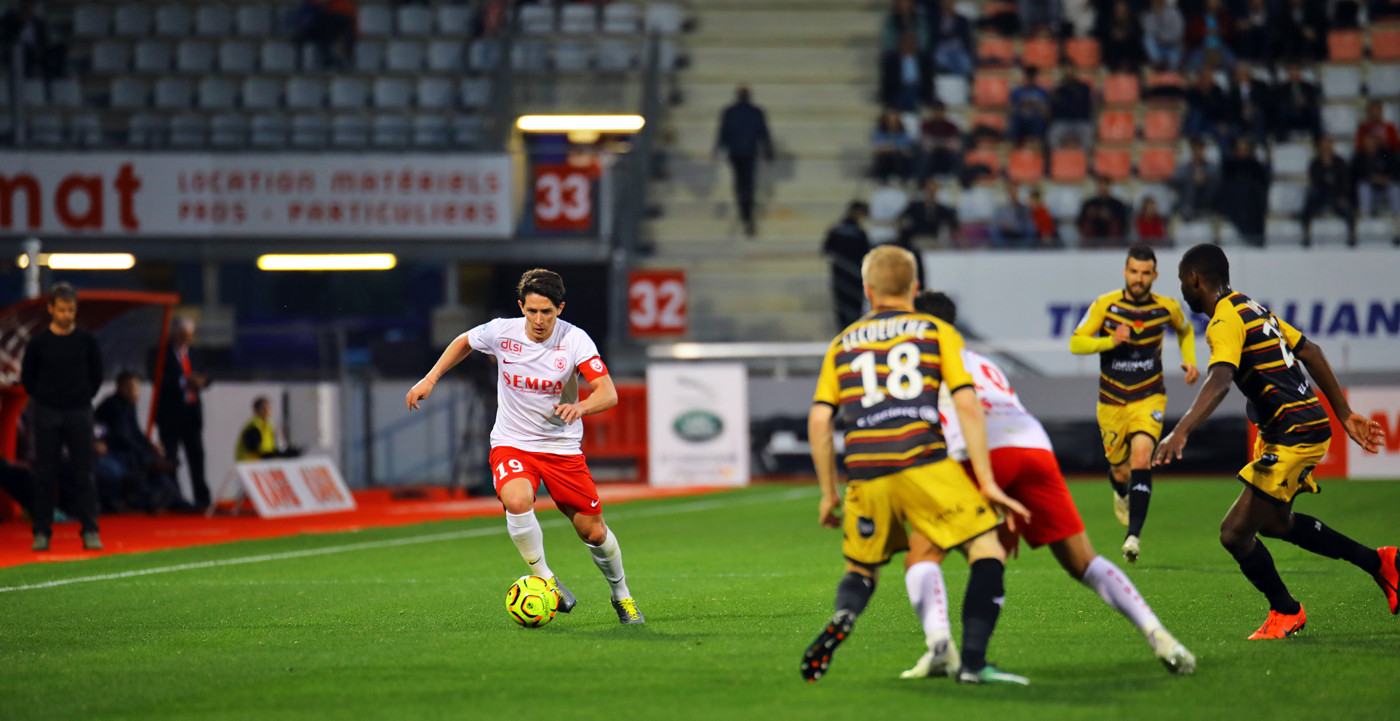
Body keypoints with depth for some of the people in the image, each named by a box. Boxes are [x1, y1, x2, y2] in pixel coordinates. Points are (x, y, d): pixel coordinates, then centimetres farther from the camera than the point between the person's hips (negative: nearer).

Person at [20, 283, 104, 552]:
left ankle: (90, 532, 1)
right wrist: (44, 400, 7)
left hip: (79, 414, 0)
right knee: (44, 475, 2)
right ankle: (42, 532, 7)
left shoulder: (86, 341, 1)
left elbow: (96, 375, 12)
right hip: (47, 416, 0)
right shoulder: (39, 342, -1)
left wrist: (83, 398, 8)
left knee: (84, 474, -1)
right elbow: (27, 378, 8)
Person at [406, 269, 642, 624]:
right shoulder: (501, 332, -10)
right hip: (512, 444, 0)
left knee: (594, 533, 2)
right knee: (517, 501, -32)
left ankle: (622, 595, 30)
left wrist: (579, 407, -44)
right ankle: (543, 578, -12)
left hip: (562, 447, 0)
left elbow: (608, 394, -24)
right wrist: (430, 379, 6)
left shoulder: (575, 340, -15)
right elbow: (463, 342, 13)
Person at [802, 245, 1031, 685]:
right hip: (924, 465, -3)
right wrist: (987, 483, 2)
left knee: (861, 570, 22)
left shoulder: (844, 342, 20)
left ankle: (843, 617, -12)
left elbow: (819, 421, 12)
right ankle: (973, 662, -12)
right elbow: (966, 405, 2)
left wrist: (828, 494, 21)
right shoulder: (937, 331, 13)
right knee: (987, 551, 3)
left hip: (865, 474, 3)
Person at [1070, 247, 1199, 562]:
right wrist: (1111, 341, -26)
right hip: (1112, 402, 1)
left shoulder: (1168, 308, -5)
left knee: (1141, 458, -24)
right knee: (1121, 471, 10)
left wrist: (1190, 361, 2)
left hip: (1149, 398, -1)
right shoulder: (1106, 305, -10)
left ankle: (1134, 535, -28)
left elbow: (1185, 329, 19)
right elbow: (1076, 343, -10)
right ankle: (1121, 493, 50)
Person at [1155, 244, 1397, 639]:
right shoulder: (1253, 309, 15)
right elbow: (1311, 353, 19)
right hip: (1308, 423, 10)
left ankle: (1286, 613, 13)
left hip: (1295, 435, -10)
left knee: (1235, 533, -7)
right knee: (1273, 521, 27)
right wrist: (1345, 414, 23)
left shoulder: (1226, 322, -16)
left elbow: (1219, 381, -34)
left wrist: (1181, 433, -46)